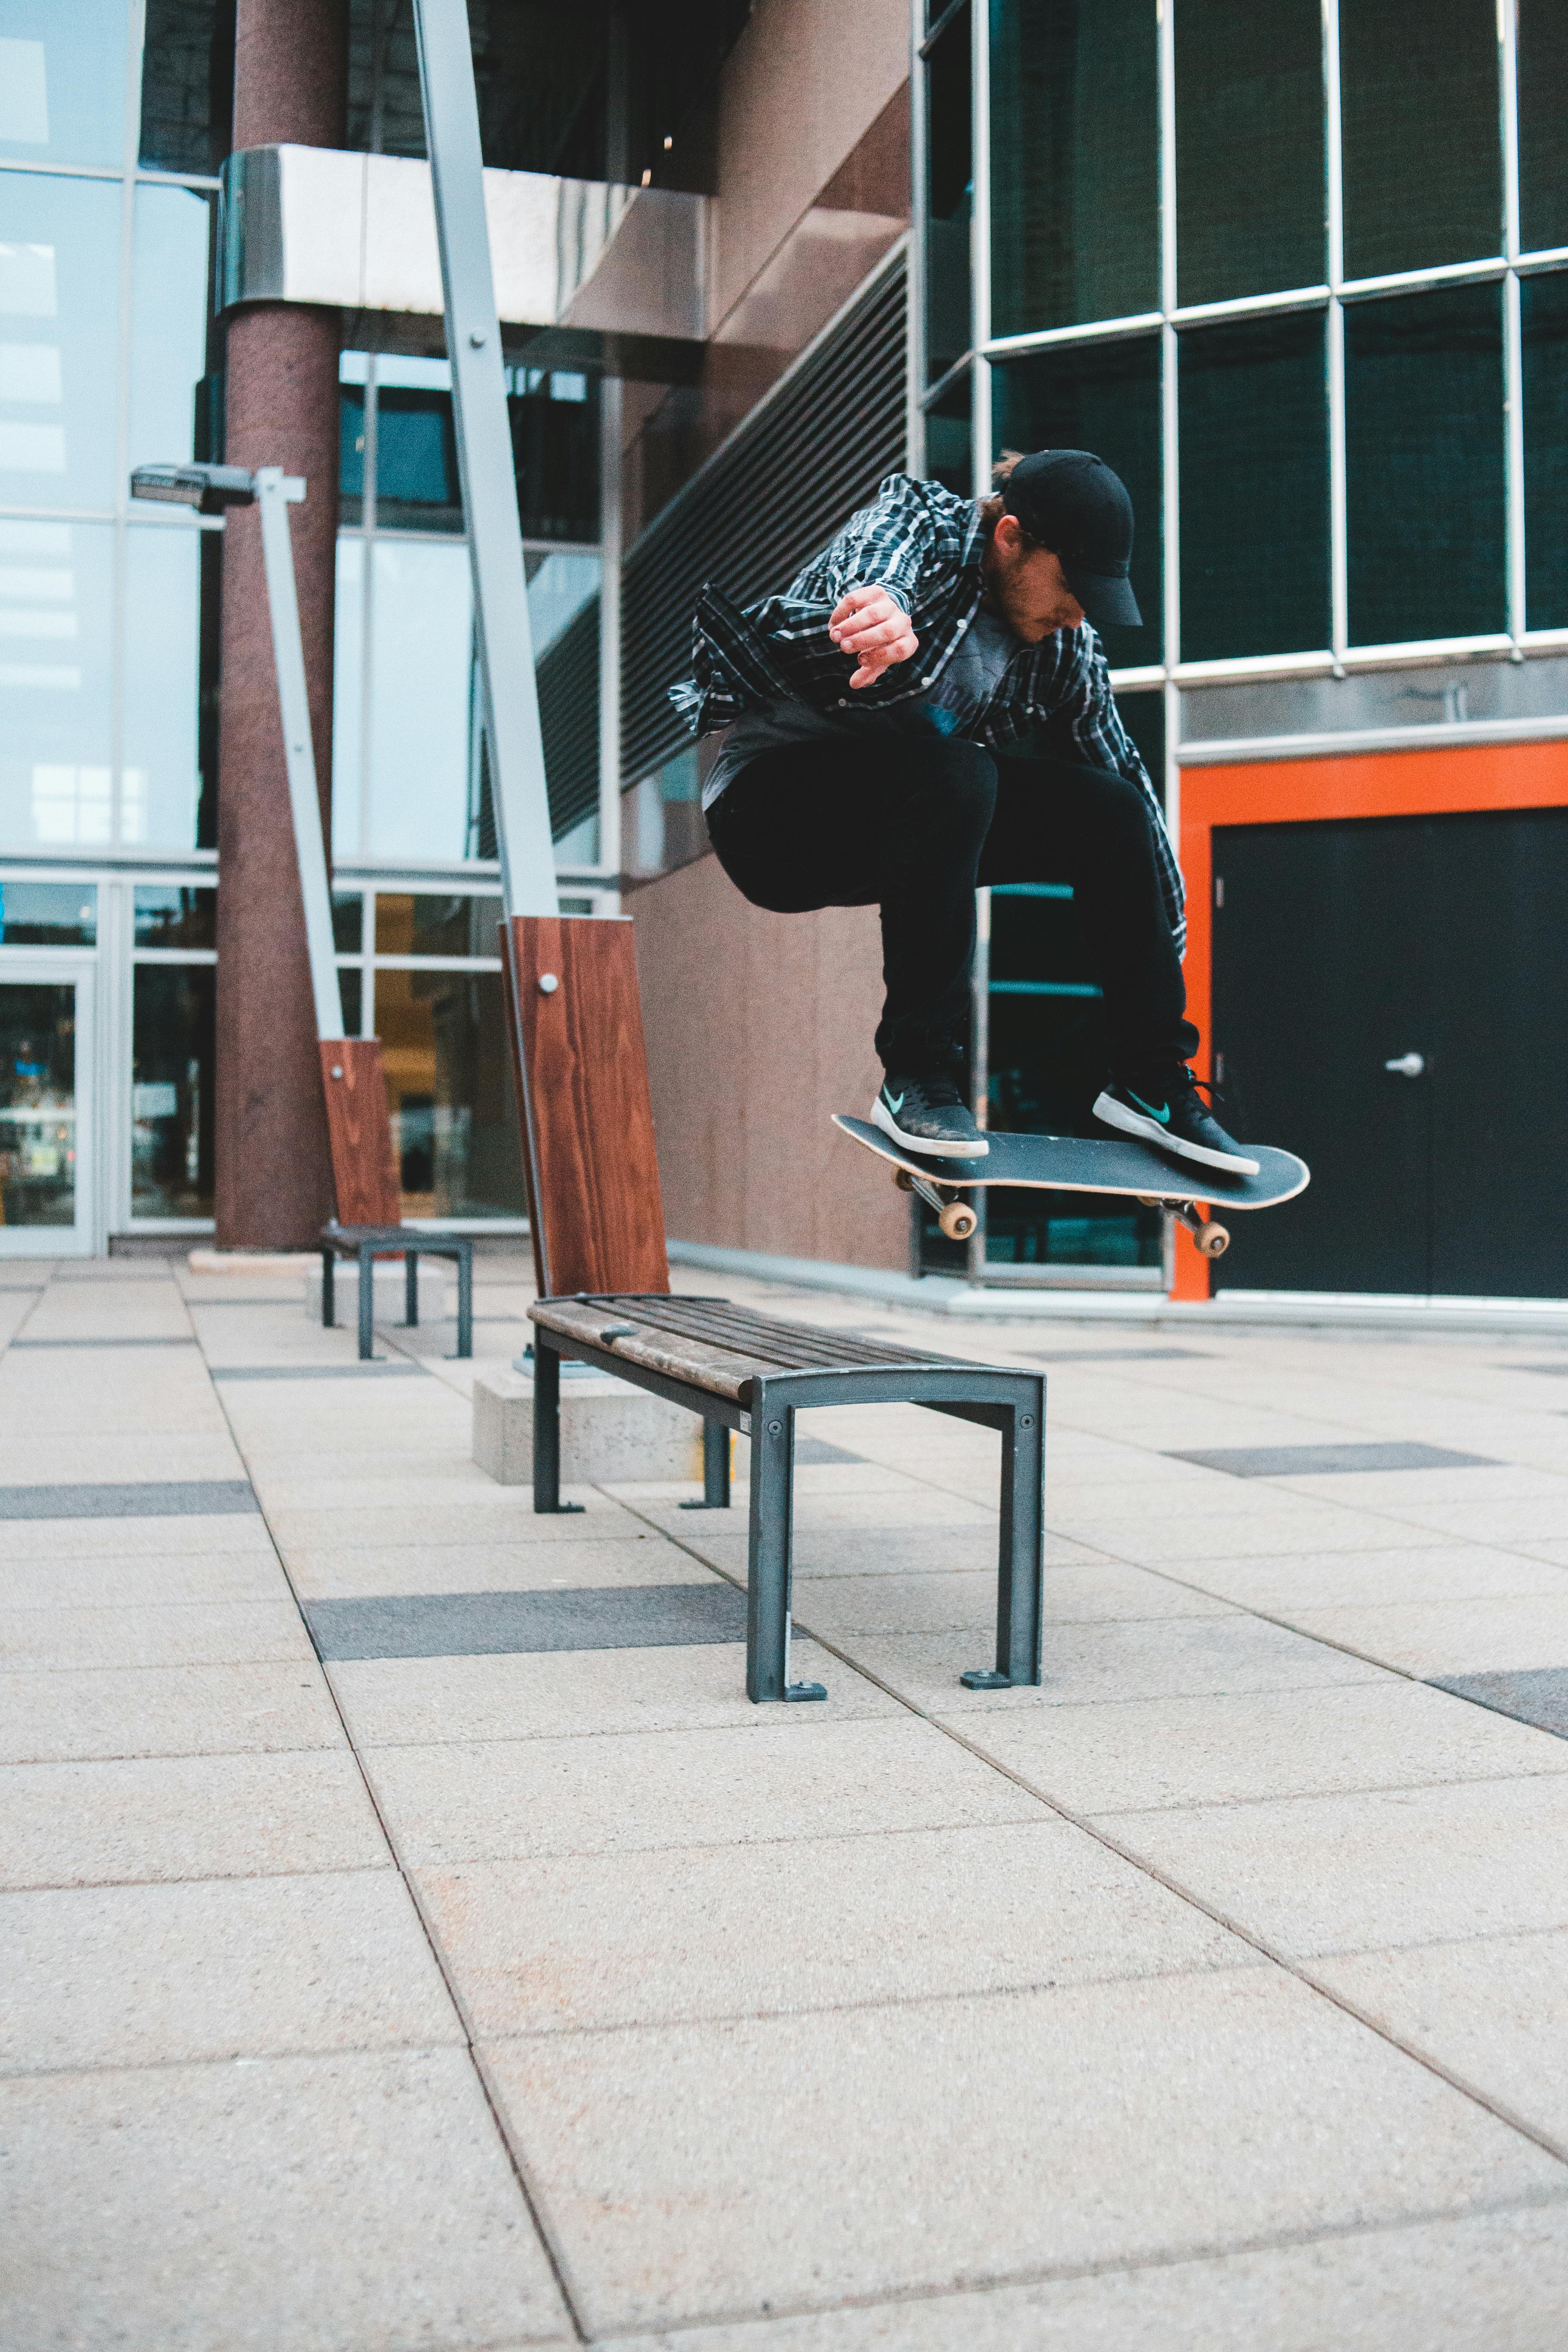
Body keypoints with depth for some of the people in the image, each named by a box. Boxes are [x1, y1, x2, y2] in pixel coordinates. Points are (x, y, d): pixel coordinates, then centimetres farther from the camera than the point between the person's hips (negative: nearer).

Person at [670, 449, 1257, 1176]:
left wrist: (1165, 936, 5)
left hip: (917, 812, 6)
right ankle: (916, 1076, -30)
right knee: (953, 774, -35)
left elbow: (1120, 768, 6)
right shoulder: (918, 523, -16)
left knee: (1112, 809, -12)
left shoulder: (1065, 645, 0)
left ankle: (1151, 1082, -2)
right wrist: (883, 610, -66)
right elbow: (872, 574, -39)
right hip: (770, 800, -6)